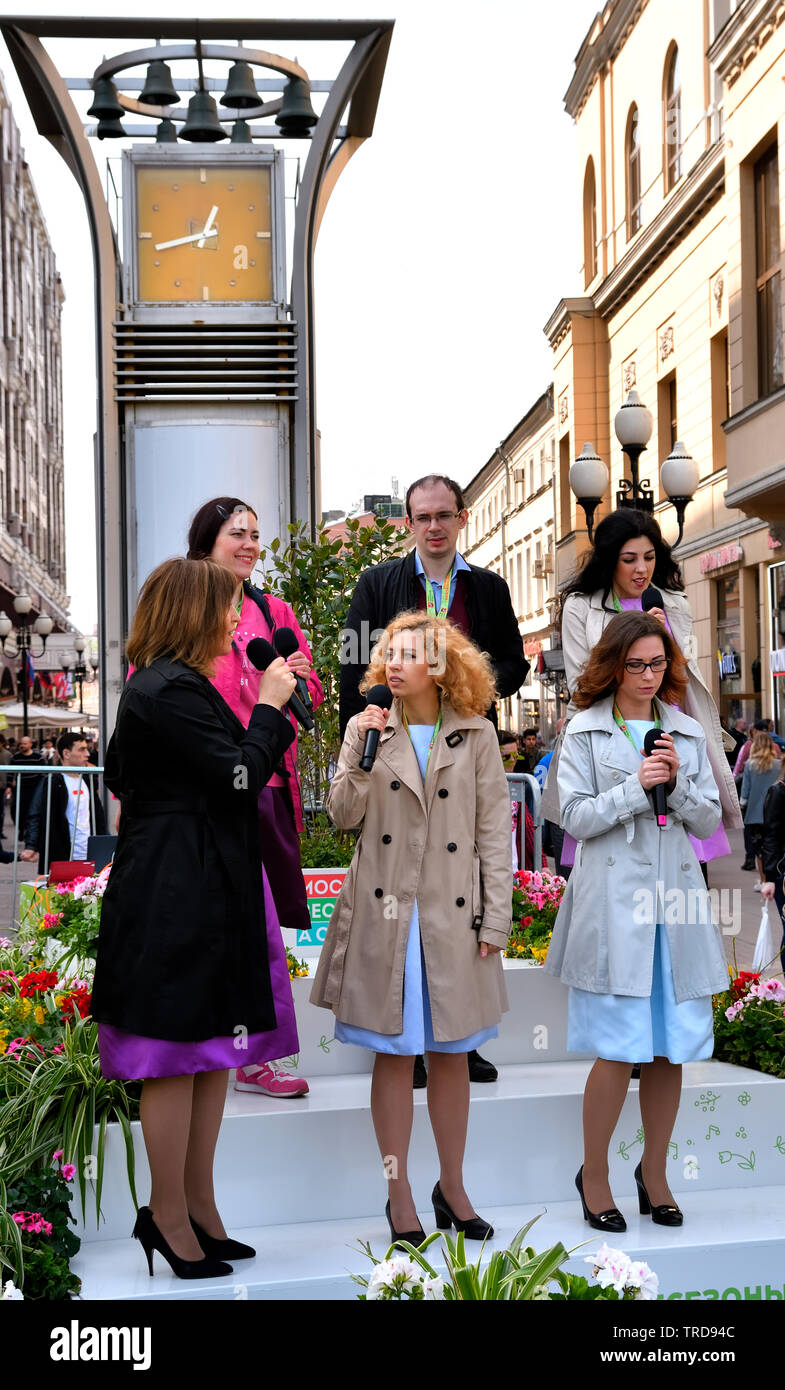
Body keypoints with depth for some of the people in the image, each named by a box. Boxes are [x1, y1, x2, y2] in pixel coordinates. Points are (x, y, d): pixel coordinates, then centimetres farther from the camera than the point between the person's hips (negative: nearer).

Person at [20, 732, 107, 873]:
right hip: (61, 860, -6)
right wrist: (31, 847, -22)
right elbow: (35, 817, -10)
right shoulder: (51, 782, -6)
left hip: (89, 858, 6)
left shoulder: (88, 781, 15)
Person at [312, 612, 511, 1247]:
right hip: (385, 910, 0)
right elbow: (343, 814, -3)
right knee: (393, 1052, 4)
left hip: (452, 912, 0)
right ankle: (399, 1192, 16)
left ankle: (453, 1187, 24)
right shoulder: (370, 727, 5)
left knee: (452, 1053, 9)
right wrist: (360, 750, -16)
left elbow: (494, 830, 2)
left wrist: (496, 919, -1)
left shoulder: (475, 734, 2)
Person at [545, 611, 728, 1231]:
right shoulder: (585, 731, 3)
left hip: (676, 900, 4)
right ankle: (594, 1174, 13)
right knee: (619, 1050, -6)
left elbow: (710, 819, 10)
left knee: (671, 1049, 6)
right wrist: (636, 786, -13)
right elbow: (576, 818, -3)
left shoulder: (687, 732, 13)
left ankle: (654, 1171, 23)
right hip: (614, 902, -4)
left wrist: (677, 782, -7)